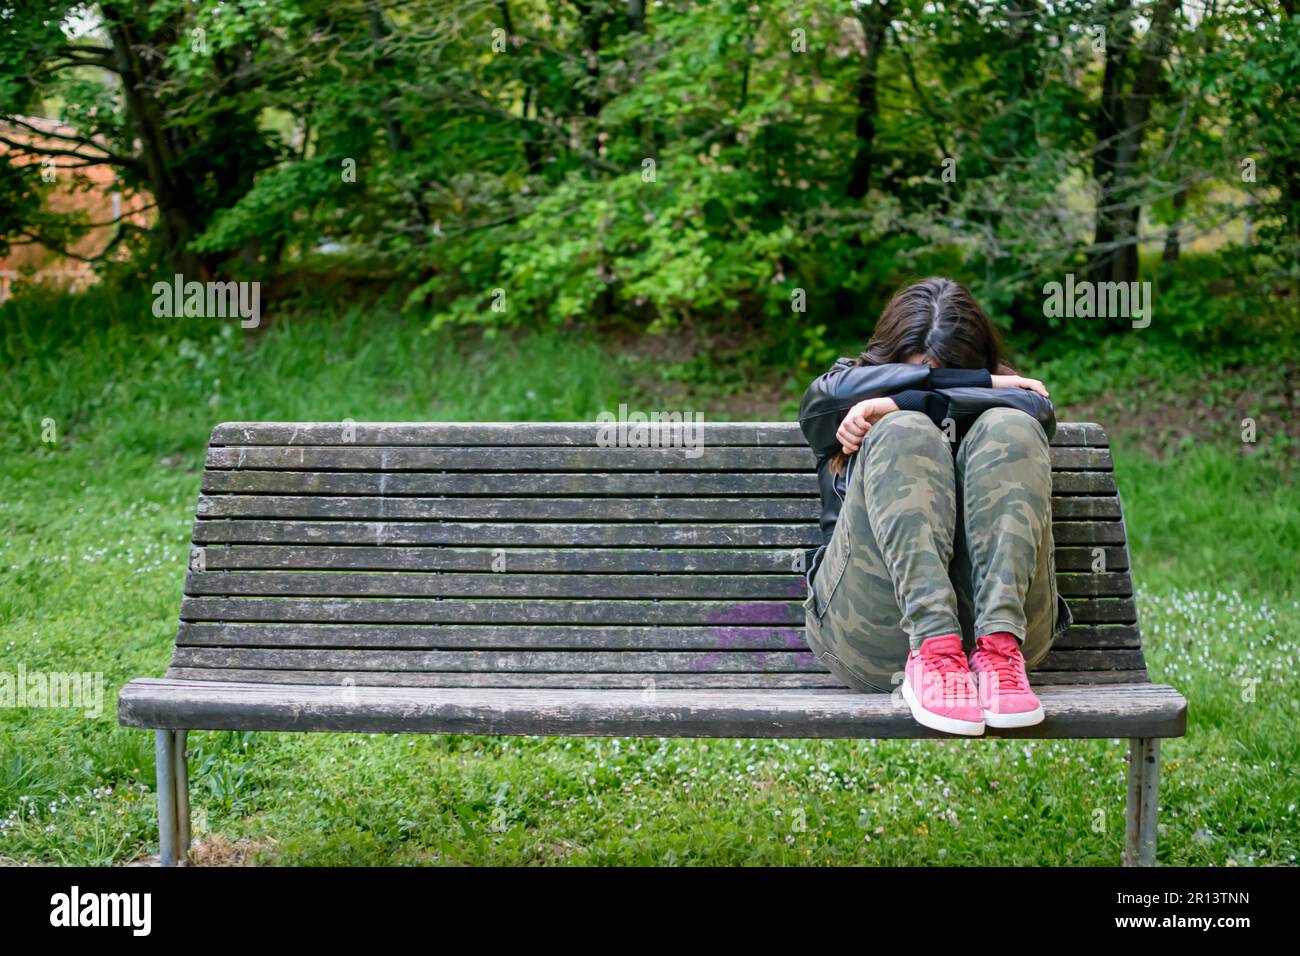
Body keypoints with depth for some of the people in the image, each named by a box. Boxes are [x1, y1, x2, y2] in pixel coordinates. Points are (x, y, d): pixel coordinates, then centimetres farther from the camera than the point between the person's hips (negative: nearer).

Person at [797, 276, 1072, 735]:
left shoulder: (998, 409, 27)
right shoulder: (838, 414, 26)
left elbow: (1038, 409, 1)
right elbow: (833, 391, 0)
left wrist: (903, 402, -6)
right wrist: (981, 385, 1)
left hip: (993, 617, 1)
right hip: (868, 637, -1)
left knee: (1009, 429, -17)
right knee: (905, 433, -20)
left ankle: (999, 646, -36)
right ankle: (933, 651, -40)